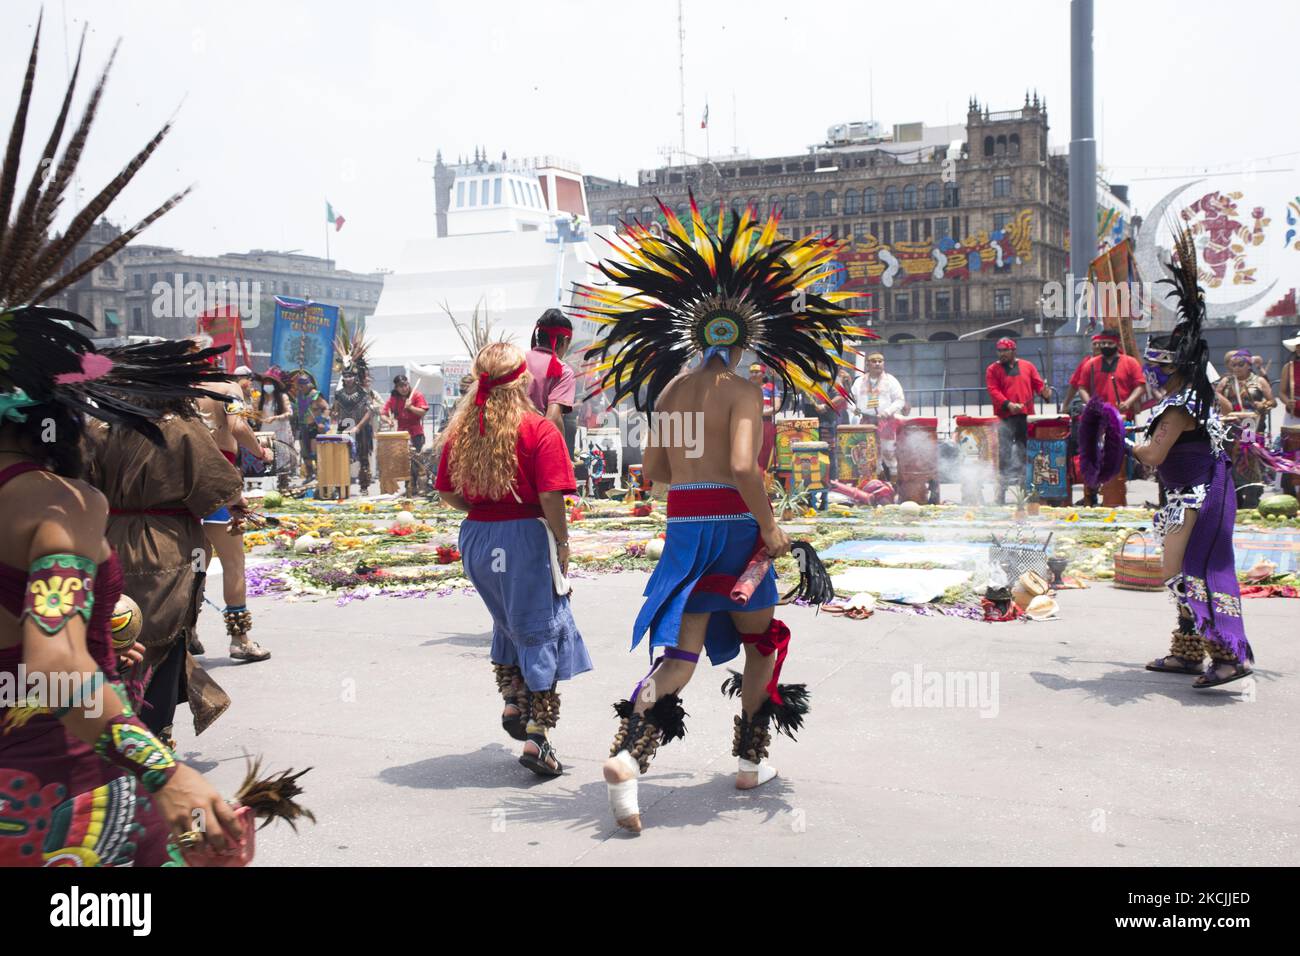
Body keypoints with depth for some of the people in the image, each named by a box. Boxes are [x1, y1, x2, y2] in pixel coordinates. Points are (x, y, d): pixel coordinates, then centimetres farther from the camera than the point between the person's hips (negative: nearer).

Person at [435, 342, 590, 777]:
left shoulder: (461, 428, 4)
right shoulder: (539, 429, -12)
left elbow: (448, 493, 7)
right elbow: (551, 498, -17)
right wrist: (562, 543, -5)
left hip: (476, 539, 6)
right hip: (526, 537, -6)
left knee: (508, 623, 27)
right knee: (542, 630, 3)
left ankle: (513, 705, 30)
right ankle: (537, 737, 0)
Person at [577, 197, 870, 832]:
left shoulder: (670, 388, 10)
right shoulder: (742, 390, -9)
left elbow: (653, 469, 14)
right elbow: (743, 466, -22)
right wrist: (770, 527, -13)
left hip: (683, 524, 5)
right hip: (732, 522, -5)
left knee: (681, 652, 3)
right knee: (763, 640, 18)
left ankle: (628, 756, -20)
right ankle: (750, 762, 24)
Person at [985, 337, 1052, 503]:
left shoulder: (1027, 366, 12)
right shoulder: (993, 370, 4)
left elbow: (1038, 383, 10)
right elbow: (993, 390, -6)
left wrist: (1044, 391, -13)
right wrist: (1008, 404, -20)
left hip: (1026, 417, 3)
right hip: (1005, 418, -3)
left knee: (1025, 453, 8)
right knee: (1004, 455, -4)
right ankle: (1001, 493, -2)